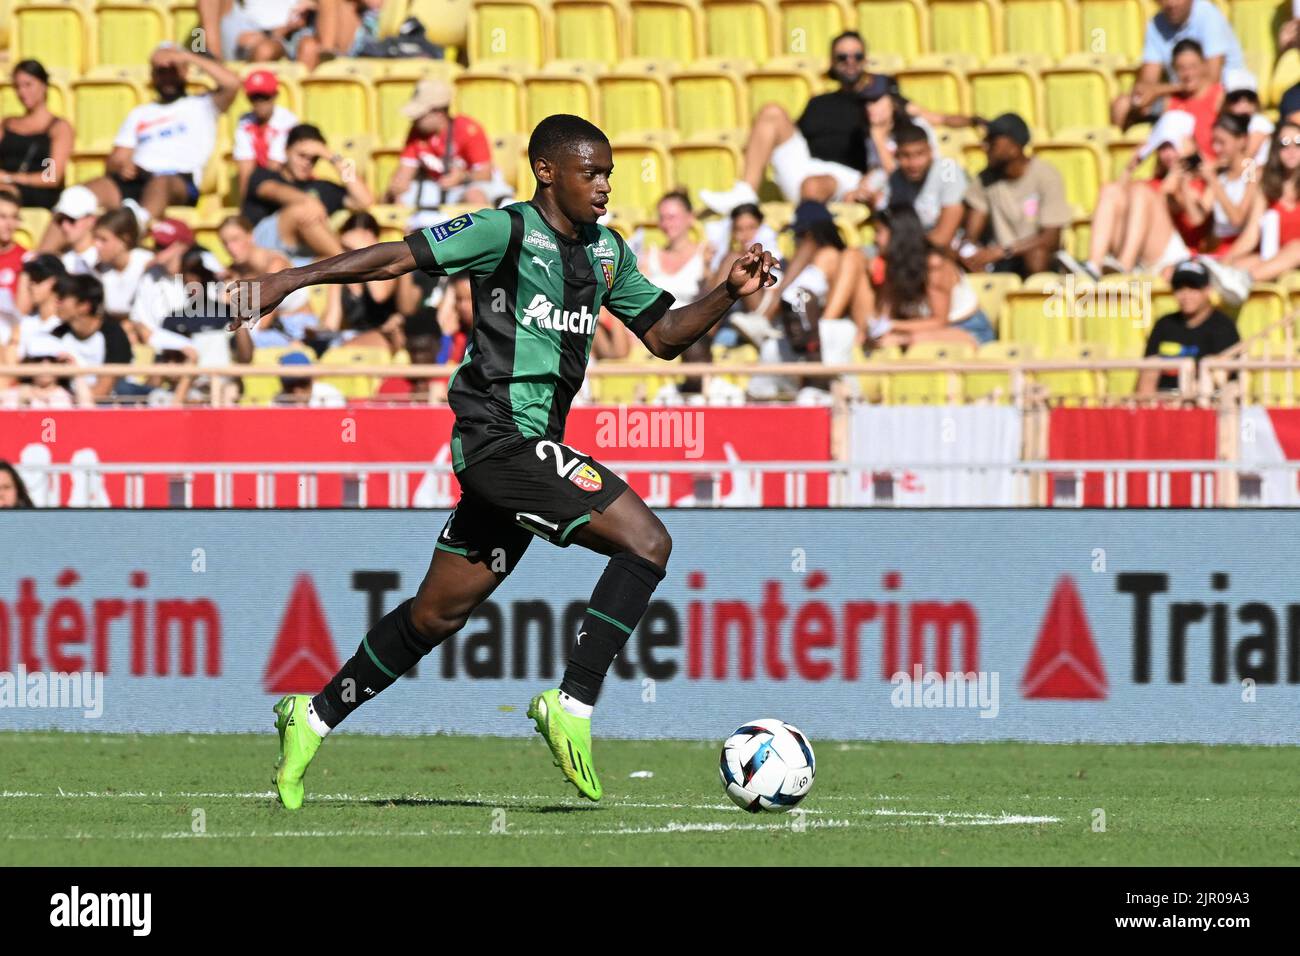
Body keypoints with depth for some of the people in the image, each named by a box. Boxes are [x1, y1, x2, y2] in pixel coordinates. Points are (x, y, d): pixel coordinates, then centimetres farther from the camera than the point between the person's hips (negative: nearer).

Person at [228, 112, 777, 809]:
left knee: (438, 612, 15)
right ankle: (573, 706, -14)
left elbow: (664, 335, 22)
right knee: (645, 541, -18)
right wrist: (290, 280, -16)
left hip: (529, 450, 9)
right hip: (499, 434, -9)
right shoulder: (507, 232, -9)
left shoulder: (606, 252, 16)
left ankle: (315, 718, 25)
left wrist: (729, 294, 7)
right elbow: (396, 258, -10)